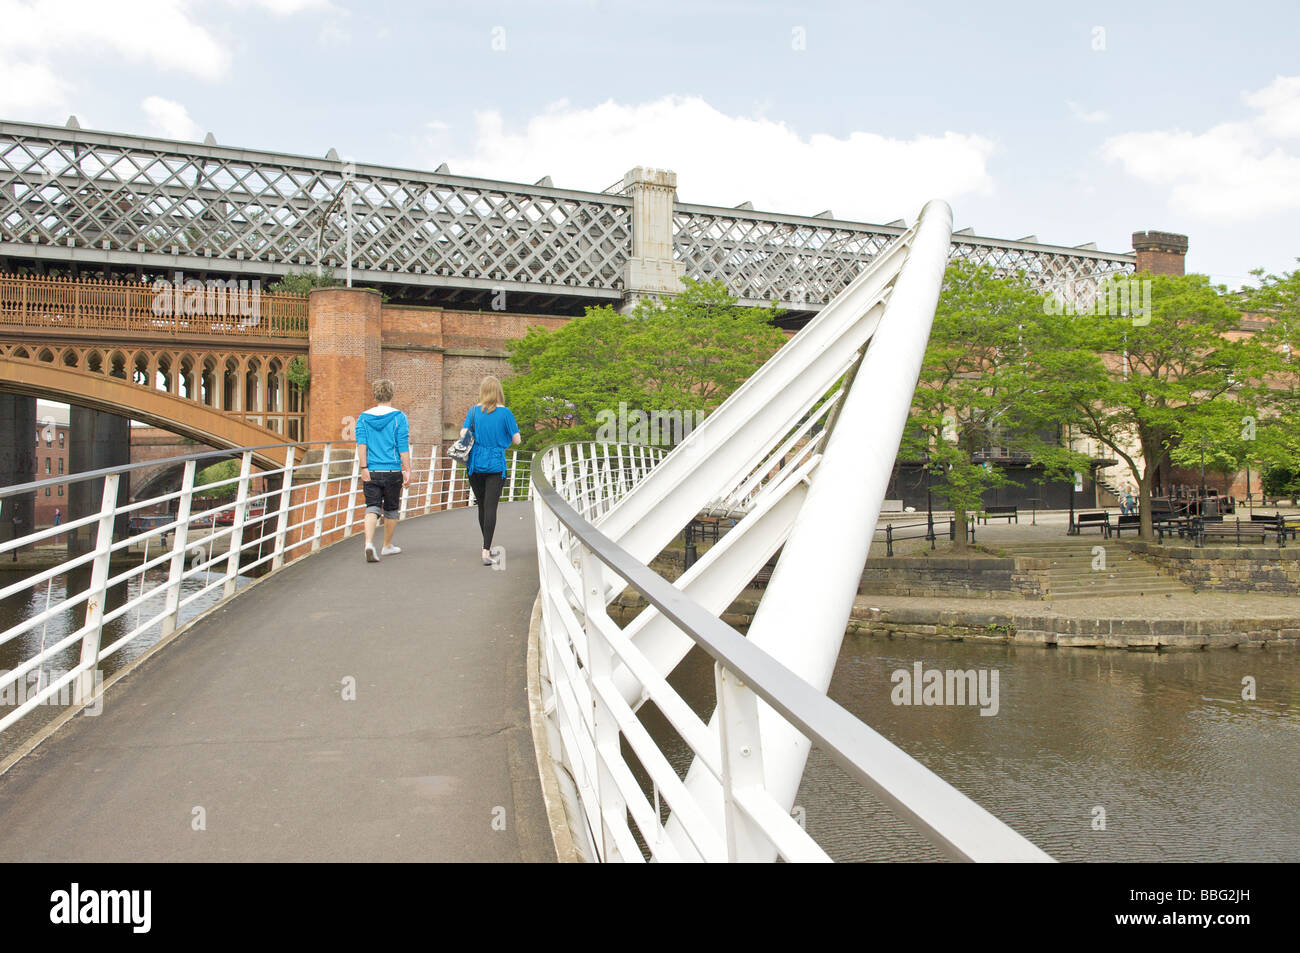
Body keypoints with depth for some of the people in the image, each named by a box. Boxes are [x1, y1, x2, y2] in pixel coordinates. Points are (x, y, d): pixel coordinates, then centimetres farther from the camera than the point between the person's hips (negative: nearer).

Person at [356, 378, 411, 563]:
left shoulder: (363, 418, 5)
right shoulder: (398, 417, -3)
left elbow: (361, 444, -4)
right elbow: (403, 446, -7)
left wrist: (364, 468, -5)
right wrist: (407, 470, -5)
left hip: (371, 472, 2)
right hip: (393, 471, -1)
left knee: (372, 508, 1)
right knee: (391, 509, 13)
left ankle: (369, 543, -21)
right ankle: (387, 546, 26)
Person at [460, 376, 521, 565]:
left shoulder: (474, 411, 2)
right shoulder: (505, 412, -4)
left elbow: (463, 434, -4)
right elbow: (516, 440, -2)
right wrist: (515, 429, 17)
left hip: (476, 463, 3)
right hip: (496, 464, -3)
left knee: (482, 506, 15)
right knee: (491, 507, -5)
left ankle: (488, 546, 28)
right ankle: (486, 550, -15)